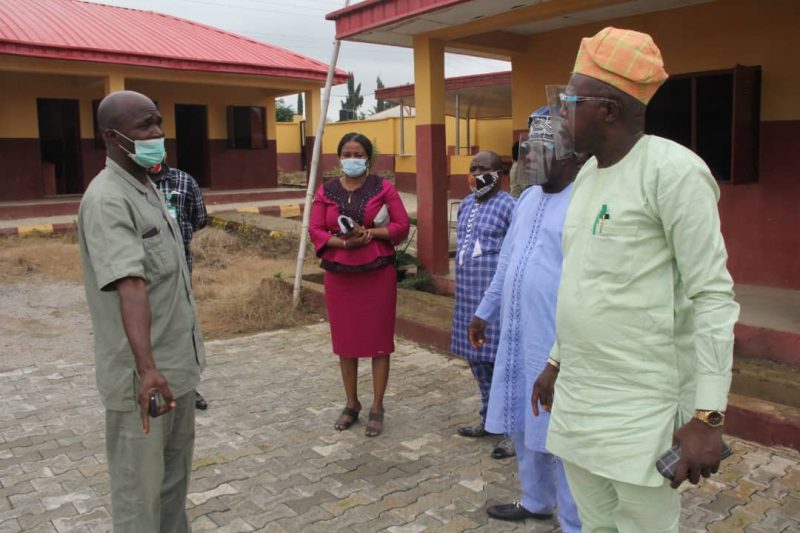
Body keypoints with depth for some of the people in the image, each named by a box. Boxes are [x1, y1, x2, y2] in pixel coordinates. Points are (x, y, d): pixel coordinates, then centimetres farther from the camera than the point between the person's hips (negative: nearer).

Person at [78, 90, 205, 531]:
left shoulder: (147, 188, 10)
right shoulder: (107, 200, -19)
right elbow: (129, 286, -32)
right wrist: (146, 368, -40)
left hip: (177, 362, 9)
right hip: (143, 373, -9)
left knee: (175, 471, 22)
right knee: (140, 484, 5)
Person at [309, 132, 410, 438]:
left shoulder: (382, 188, -1)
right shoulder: (326, 191, 5)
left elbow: (402, 226, -4)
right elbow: (315, 231, -1)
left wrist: (369, 233, -18)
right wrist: (344, 241, -17)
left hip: (378, 274, -2)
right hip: (339, 275, 2)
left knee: (378, 340, 2)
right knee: (344, 340, 10)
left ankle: (377, 407, 15)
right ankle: (351, 403, 25)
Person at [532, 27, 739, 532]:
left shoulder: (672, 171, -13)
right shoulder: (587, 174, 11)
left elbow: (713, 296, -16)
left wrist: (707, 415, -19)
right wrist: (557, 361, 22)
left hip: (642, 411, -7)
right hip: (576, 400, 7)